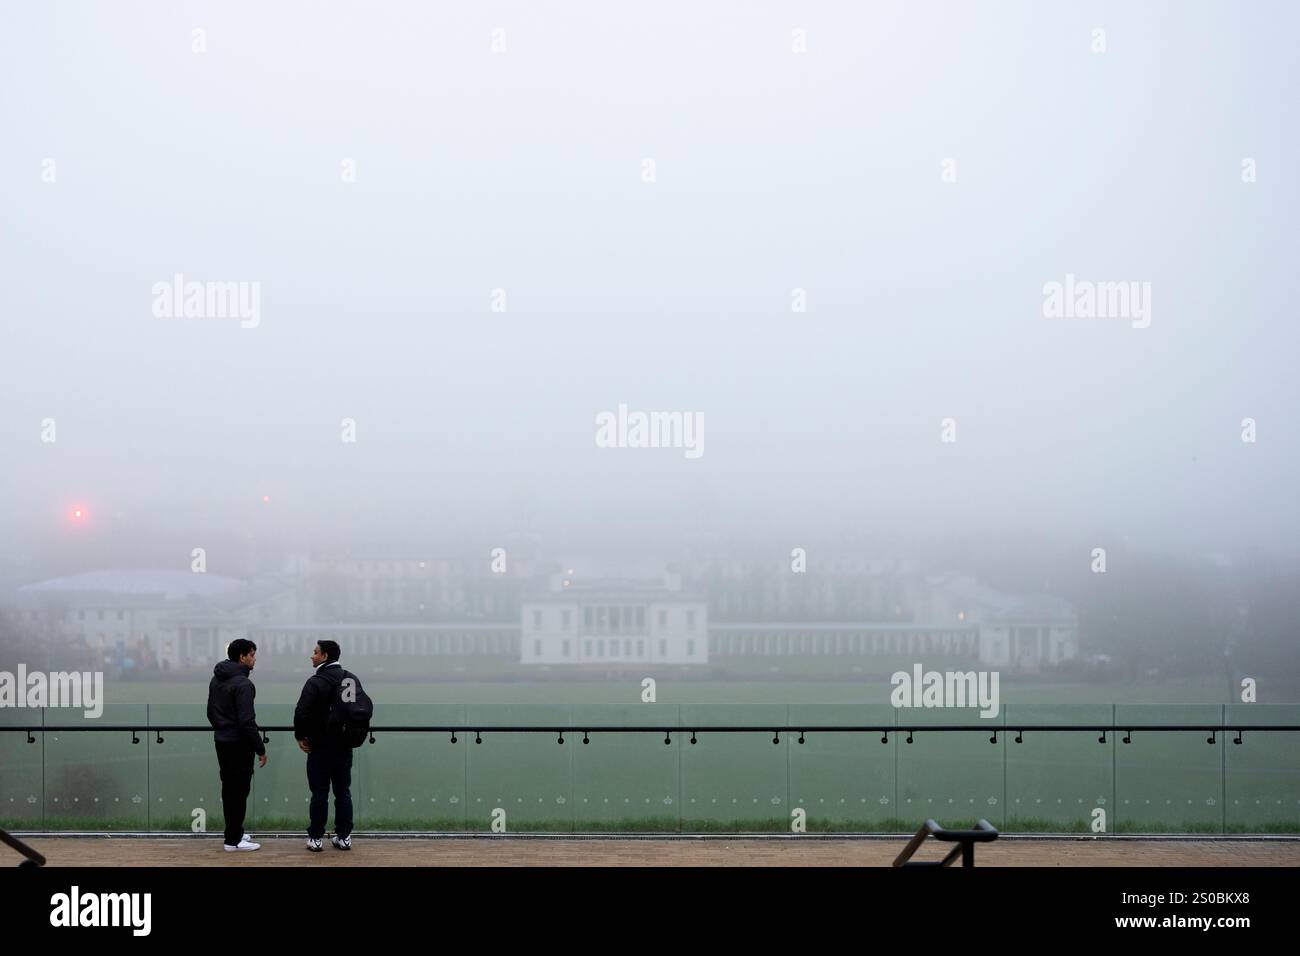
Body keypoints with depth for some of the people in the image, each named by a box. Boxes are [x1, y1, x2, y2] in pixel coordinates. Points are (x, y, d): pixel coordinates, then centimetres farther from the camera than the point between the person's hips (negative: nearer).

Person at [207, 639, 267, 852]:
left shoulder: (216, 679, 10)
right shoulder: (242, 684, -19)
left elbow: (211, 712, 18)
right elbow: (247, 722, -22)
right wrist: (260, 749, -16)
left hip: (221, 741, 9)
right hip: (238, 744, -9)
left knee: (229, 789, 16)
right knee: (239, 791, -4)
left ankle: (234, 832, 24)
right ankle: (233, 840, -2)